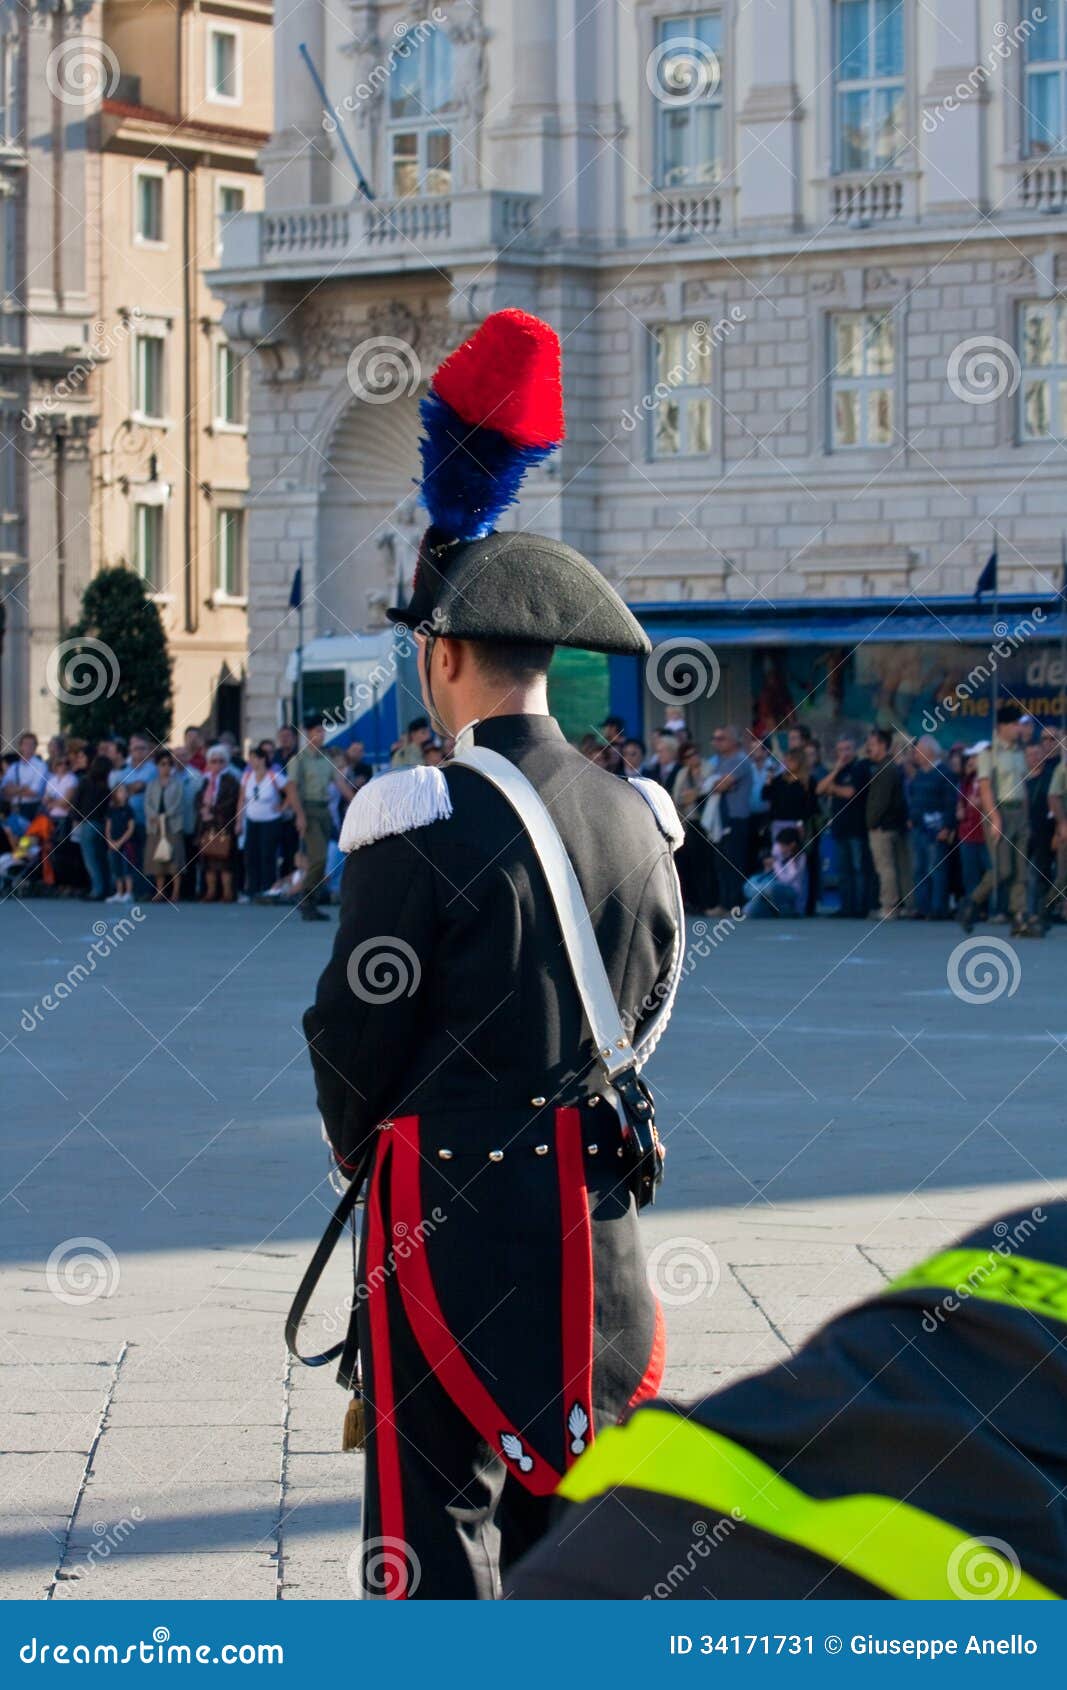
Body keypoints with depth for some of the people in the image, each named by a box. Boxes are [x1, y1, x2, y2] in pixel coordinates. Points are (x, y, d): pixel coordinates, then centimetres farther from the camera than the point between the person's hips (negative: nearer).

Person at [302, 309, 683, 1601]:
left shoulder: (421, 817, -14)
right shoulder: (634, 818, 4)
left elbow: (353, 1025, -8)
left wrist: (357, 1145, 11)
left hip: (452, 1210, -6)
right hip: (593, 1209, 6)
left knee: (437, 1528, -1)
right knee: (567, 1518, 16)